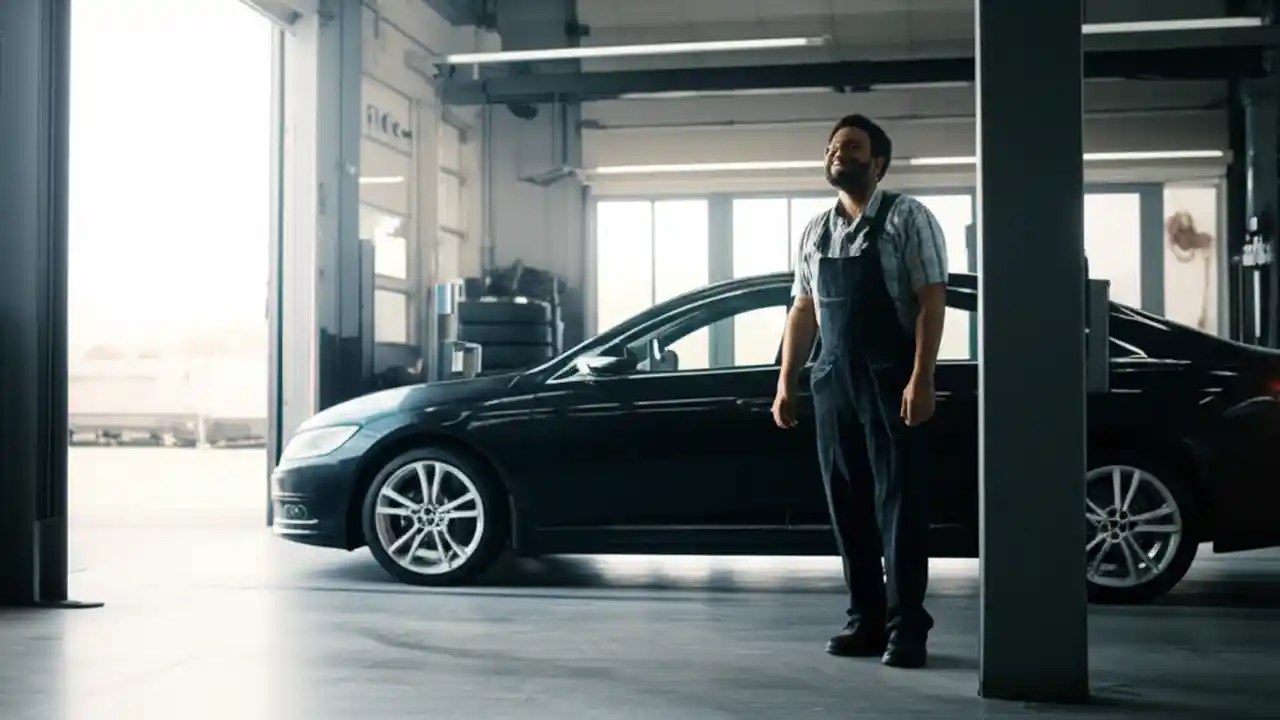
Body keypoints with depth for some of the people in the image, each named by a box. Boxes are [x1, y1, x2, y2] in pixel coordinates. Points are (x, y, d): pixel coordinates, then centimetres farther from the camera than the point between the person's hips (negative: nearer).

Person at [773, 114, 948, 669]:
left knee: (898, 499, -4)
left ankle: (906, 626, 2)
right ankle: (866, 619, 17)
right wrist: (786, 382, 9)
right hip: (833, 380, 6)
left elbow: (931, 301, -9)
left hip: (891, 379, -5)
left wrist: (921, 379, -18)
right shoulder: (815, 231, 13)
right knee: (847, 503, 8)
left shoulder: (907, 218, -3)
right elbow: (803, 311, 15)